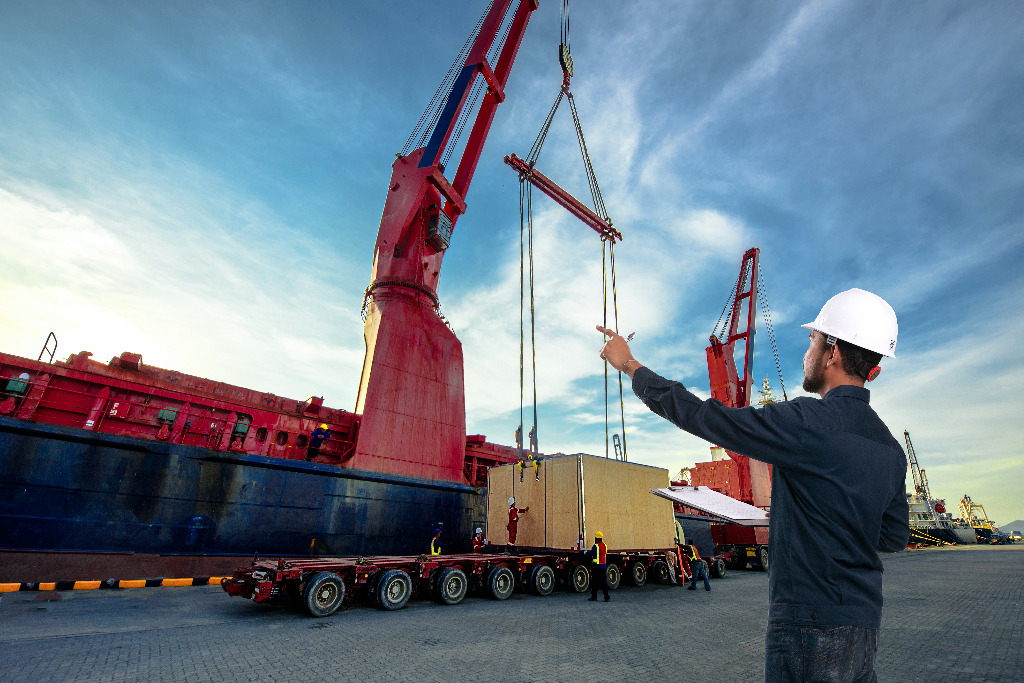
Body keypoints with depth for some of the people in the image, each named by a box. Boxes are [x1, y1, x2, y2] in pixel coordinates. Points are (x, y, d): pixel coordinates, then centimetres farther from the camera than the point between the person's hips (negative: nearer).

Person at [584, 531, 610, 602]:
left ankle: (594, 596, 12)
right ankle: (607, 596, 1)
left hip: (596, 566, -5)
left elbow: (590, 553, -6)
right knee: (604, 582, 8)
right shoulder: (605, 546, 7)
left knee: (594, 582, 6)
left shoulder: (596, 546, -13)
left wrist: (585, 554, 14)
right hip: (603, 566, 5)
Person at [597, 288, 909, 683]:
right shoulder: (891, 447, 4)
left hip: (811, 625, -8)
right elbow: (895, 537, 13)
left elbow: (701, 416, -19)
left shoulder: (807, 423, -22)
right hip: (865, 625, 8)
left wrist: (628, 364, -8)